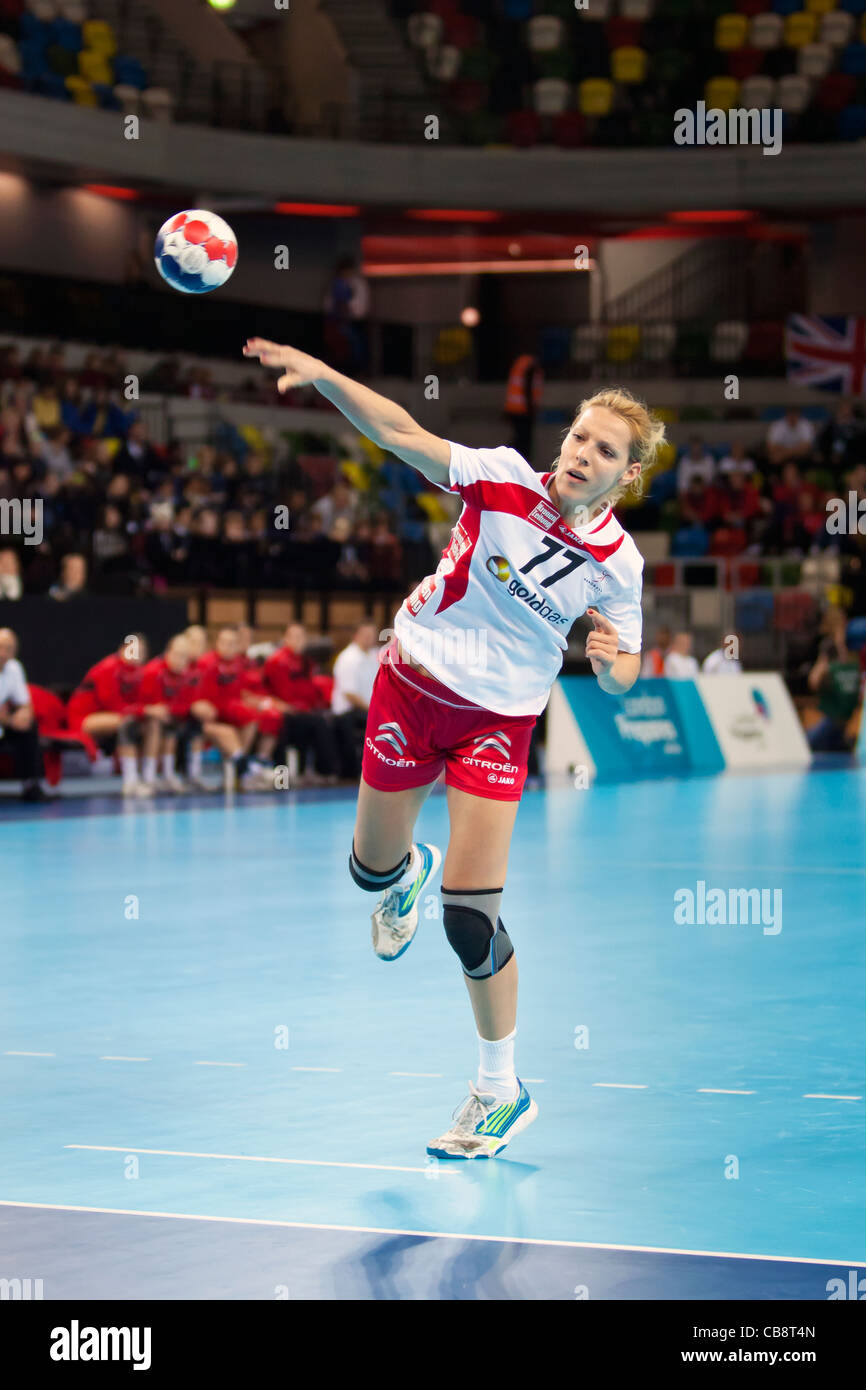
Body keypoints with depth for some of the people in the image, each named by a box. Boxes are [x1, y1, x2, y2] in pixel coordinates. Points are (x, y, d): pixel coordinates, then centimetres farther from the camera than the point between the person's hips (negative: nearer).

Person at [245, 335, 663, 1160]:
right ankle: (410, 875, 57)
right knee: (371, 869, 16)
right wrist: (322, 375, -35)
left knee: (470, 919, -10)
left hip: (498, 720, -1)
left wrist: (609, 664, -21)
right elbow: (398, 432, -21)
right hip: (413, 683, 1)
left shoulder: (617, 561, -9)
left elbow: (622, 672, 3)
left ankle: (502, 1092, 7)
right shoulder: (505, 478, -13)